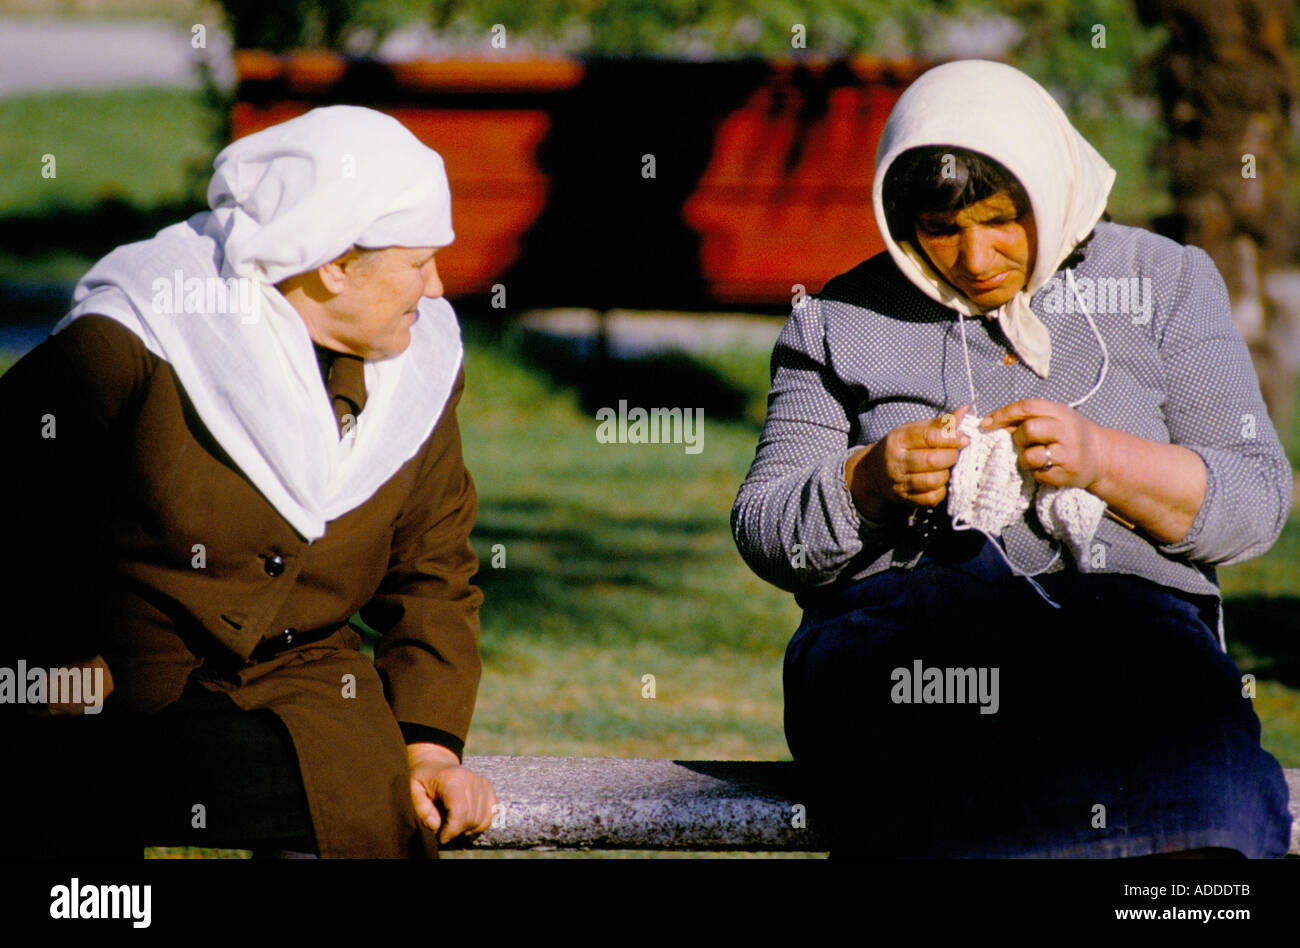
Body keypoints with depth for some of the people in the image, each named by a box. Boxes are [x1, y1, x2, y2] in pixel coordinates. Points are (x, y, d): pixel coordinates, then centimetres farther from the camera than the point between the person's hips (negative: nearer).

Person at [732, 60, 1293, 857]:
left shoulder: (1165, 283, 16)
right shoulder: (840, 318, 18)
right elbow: (764, 533, 17)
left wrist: (1103, 461, -7)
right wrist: (869, 483, -4)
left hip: (1127, 609, 0)